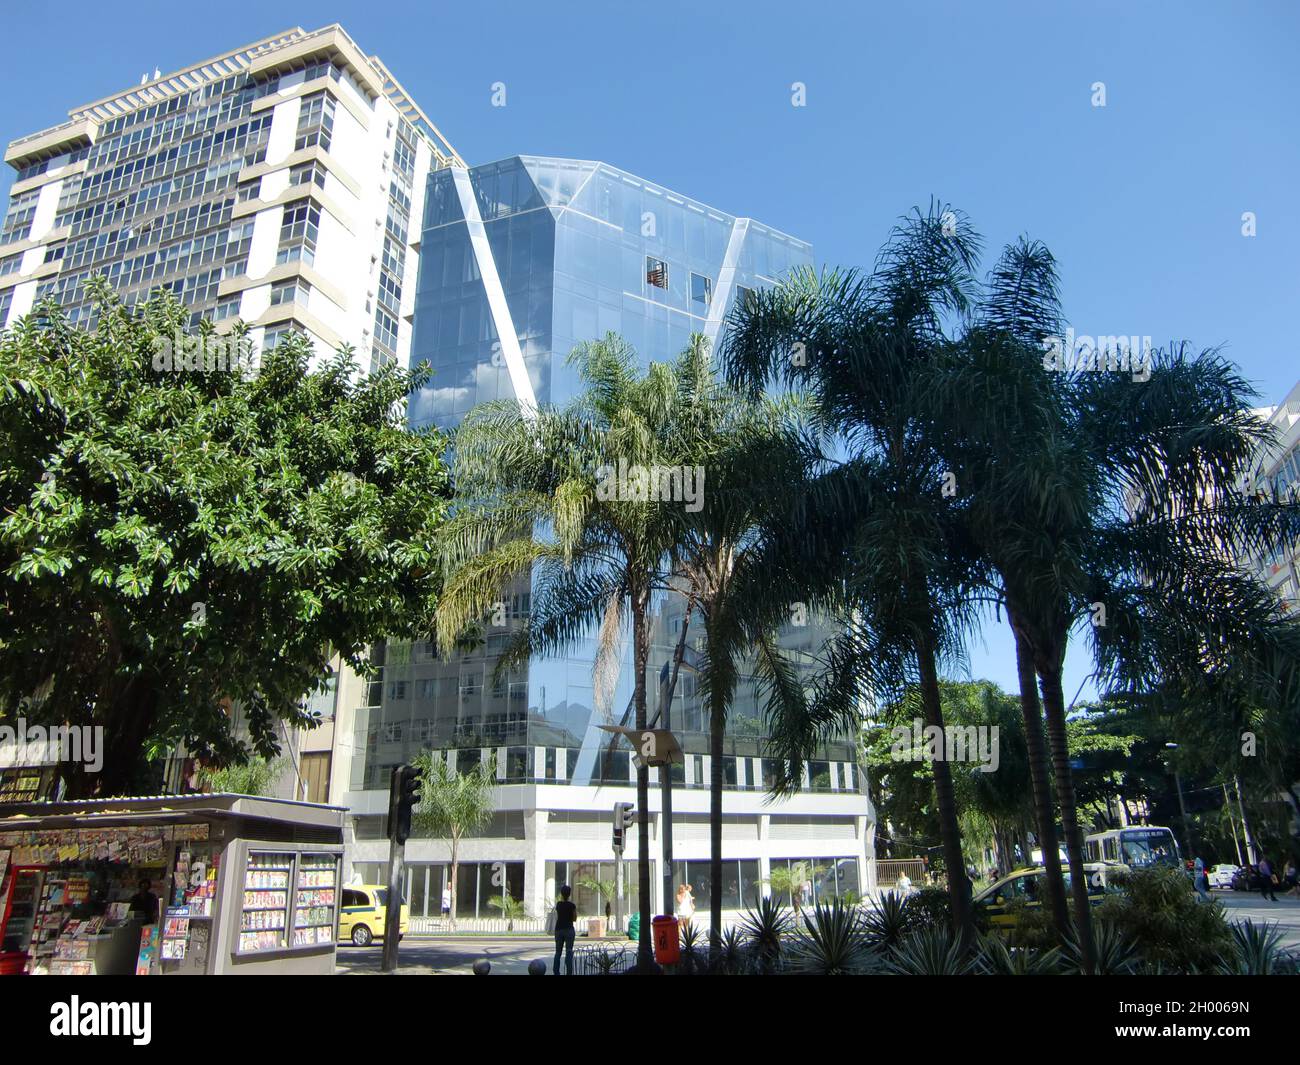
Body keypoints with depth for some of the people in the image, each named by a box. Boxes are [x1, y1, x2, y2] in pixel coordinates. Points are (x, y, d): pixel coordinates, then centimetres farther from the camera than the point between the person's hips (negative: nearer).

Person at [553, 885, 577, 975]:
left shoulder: (558, 904, 1)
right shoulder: (572, 905, -10)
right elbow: (574, 919, -1)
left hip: (558, 930, 4)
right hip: (569, 930, -4)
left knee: (558, 952, 14)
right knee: (569, 952, 0)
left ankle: (556, 972, 13)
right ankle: (569, 973, -3)